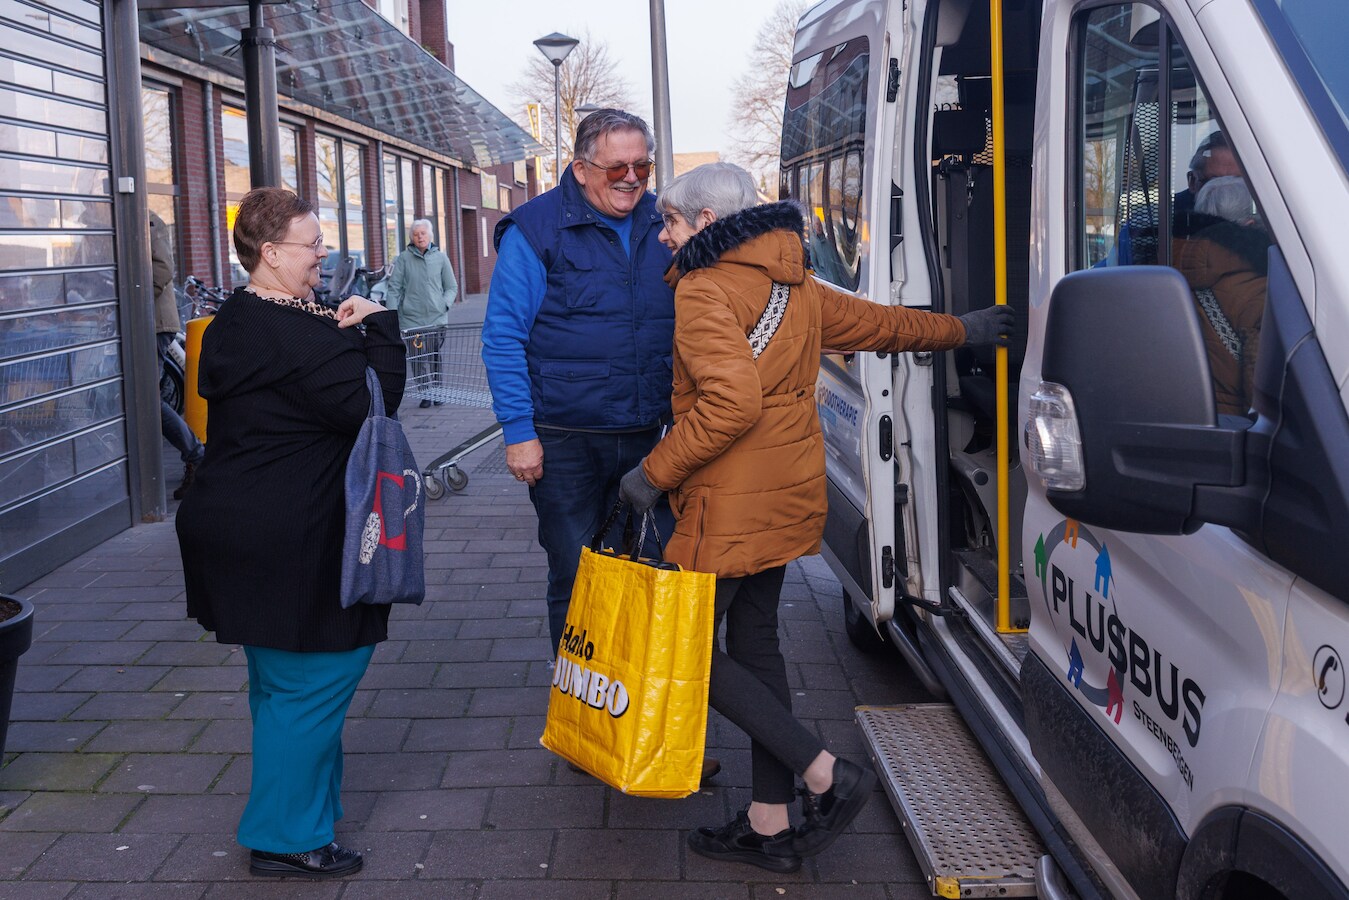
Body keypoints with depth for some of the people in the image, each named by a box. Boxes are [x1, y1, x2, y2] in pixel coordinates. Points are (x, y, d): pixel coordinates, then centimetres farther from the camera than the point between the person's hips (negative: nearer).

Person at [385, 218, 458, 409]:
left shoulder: (441, 258, 6)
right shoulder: (403, 259, 2)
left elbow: (452, 287, 12)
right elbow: (394, 288, 3)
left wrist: (444, 304, -4)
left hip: (437, 319, 1)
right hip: (413, 319, -1)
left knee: (436, 358, 6)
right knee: (420, 359, -5)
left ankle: (436, 391, 18)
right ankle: (426, 393, 2)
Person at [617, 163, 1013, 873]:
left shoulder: (704, 291, -15)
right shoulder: (793, 287, 13)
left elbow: (731, 402, -27)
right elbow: (880, 323, 25)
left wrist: (654, 474, -19)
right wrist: (960, 329, 41)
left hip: (731, 505, -9)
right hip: (787, 497, 9)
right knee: (755, 642, 13)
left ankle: (826, 775, -1)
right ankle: (770, 825, 19)